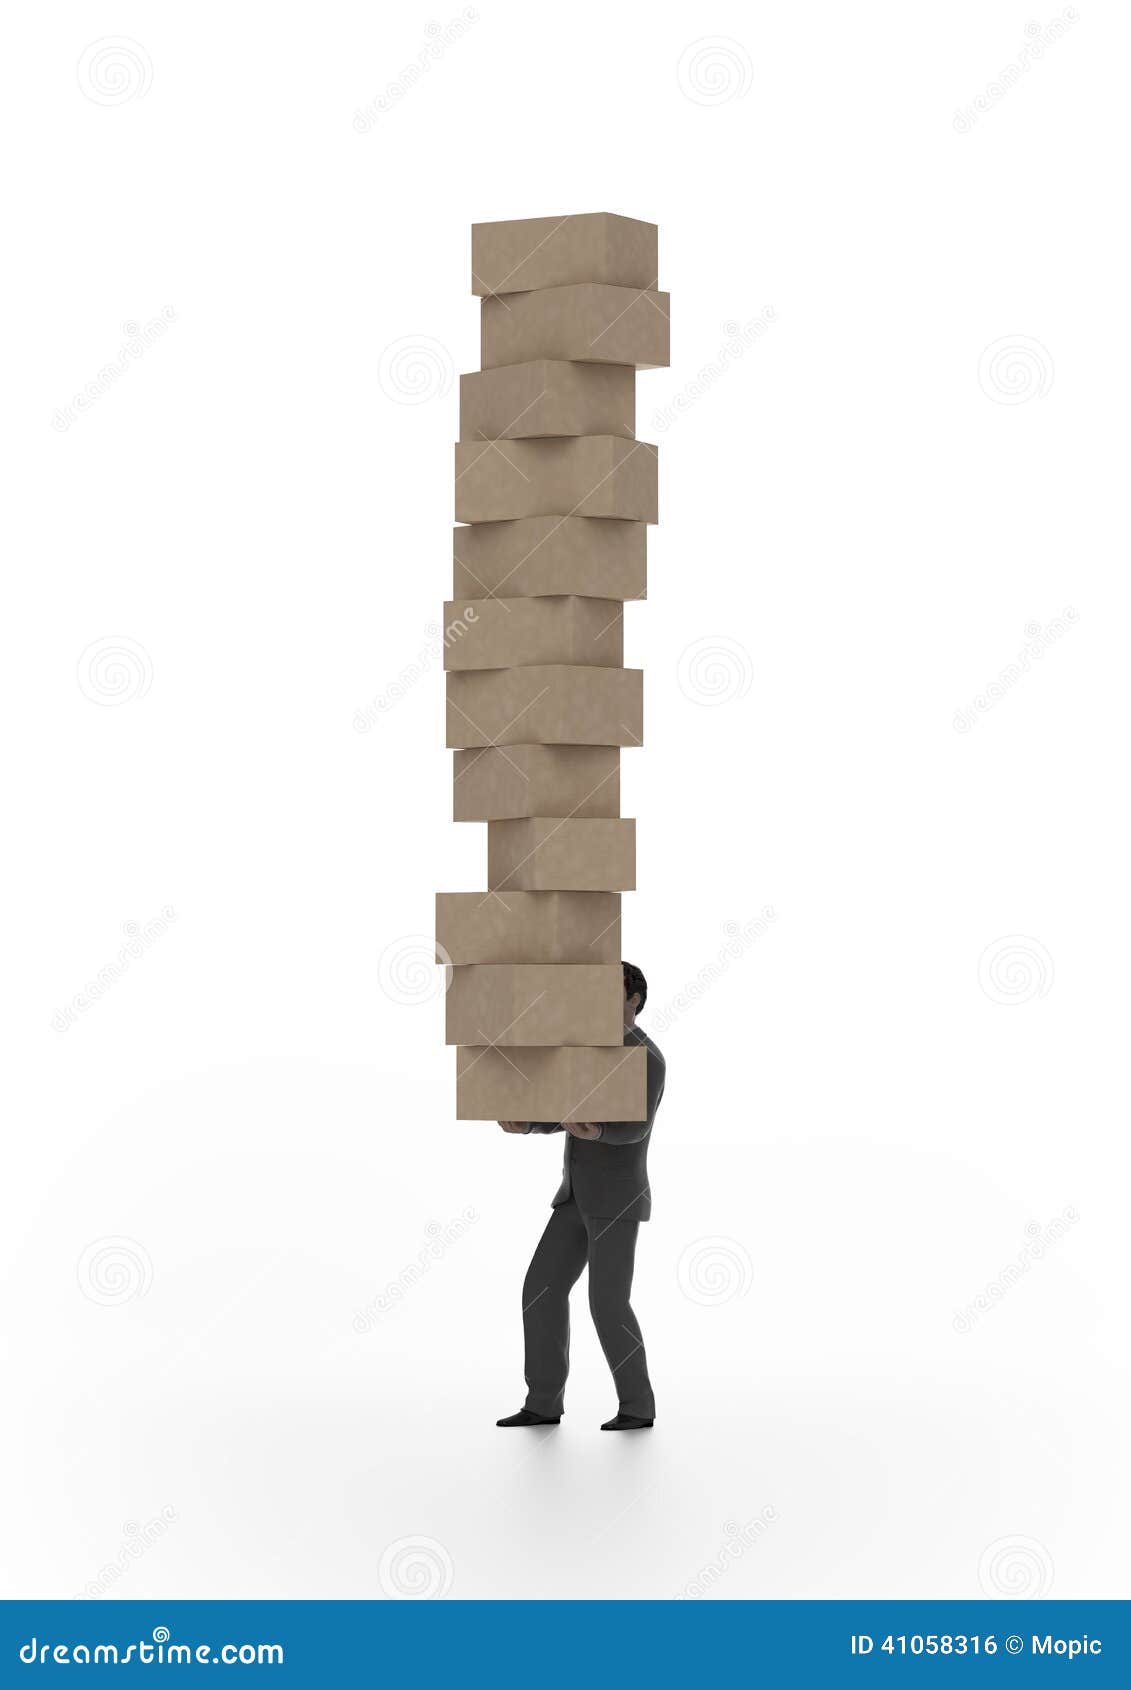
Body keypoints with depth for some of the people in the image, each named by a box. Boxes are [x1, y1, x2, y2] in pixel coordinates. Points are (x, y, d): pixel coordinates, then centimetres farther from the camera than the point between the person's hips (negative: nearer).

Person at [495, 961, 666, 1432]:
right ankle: (544, 1403, 6)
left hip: (616, 1200, -8)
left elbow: (635, 1127, -28)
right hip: (579, 1198, 8)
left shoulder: (647, 1059, -13)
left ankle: (636, 1405, 1)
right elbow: (558, 1117, 13)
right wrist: (521, 1125, -8)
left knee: (608, 1304, -12)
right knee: (542, 1289, 1)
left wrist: (595, 1133, -49)